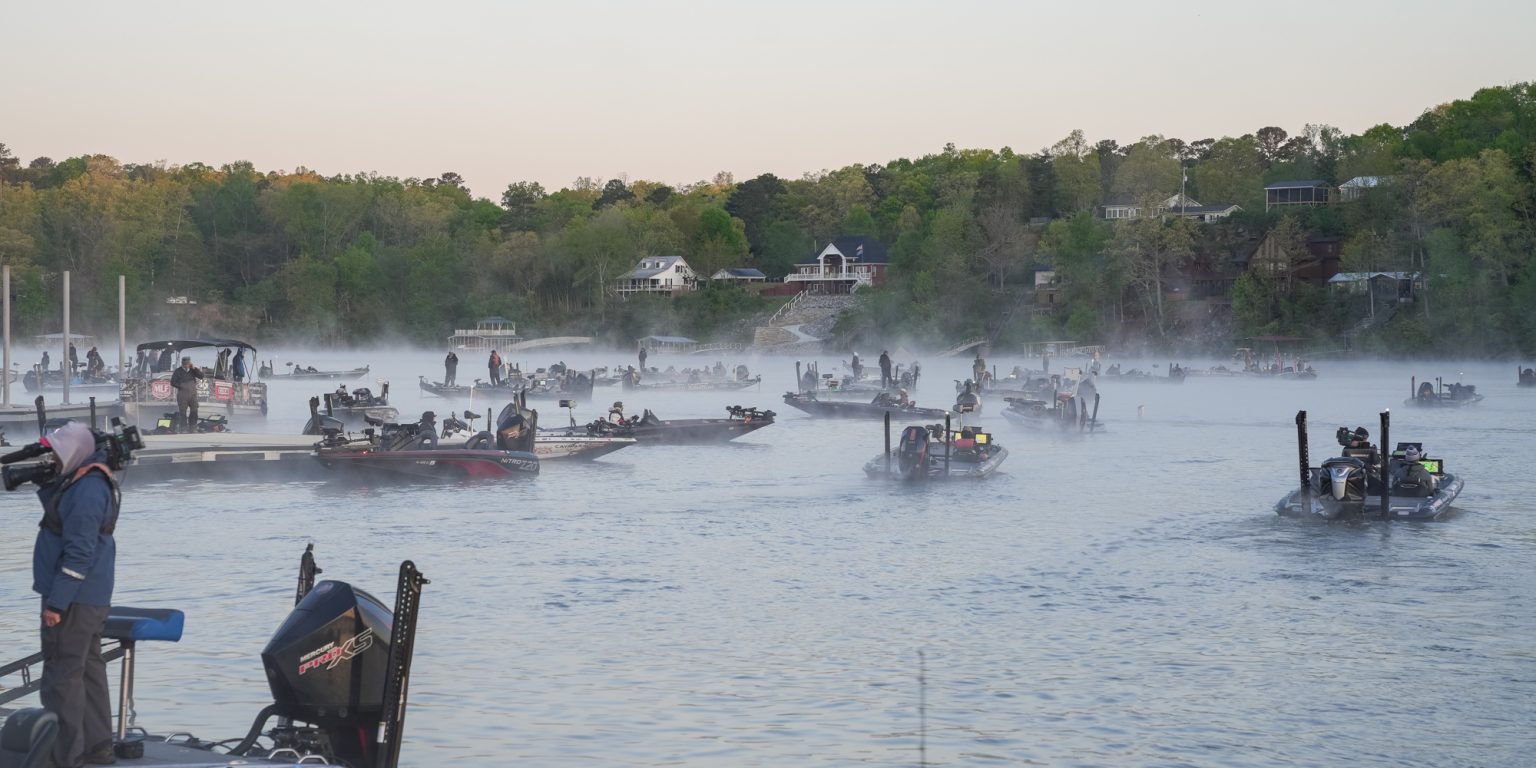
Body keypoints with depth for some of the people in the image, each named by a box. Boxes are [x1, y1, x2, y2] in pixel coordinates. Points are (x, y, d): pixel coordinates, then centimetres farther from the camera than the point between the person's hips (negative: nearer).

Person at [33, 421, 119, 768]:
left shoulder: (86, 491, -21)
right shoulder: (88, 481, 11)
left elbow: (79, 553, -24)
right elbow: (57, 513, 21)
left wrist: (56, 602, -22)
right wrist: (43, 481, 2)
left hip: (74, 600, -10)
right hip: (91, 597, 10)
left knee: (62, 677, -6)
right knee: (89, 670, 16)